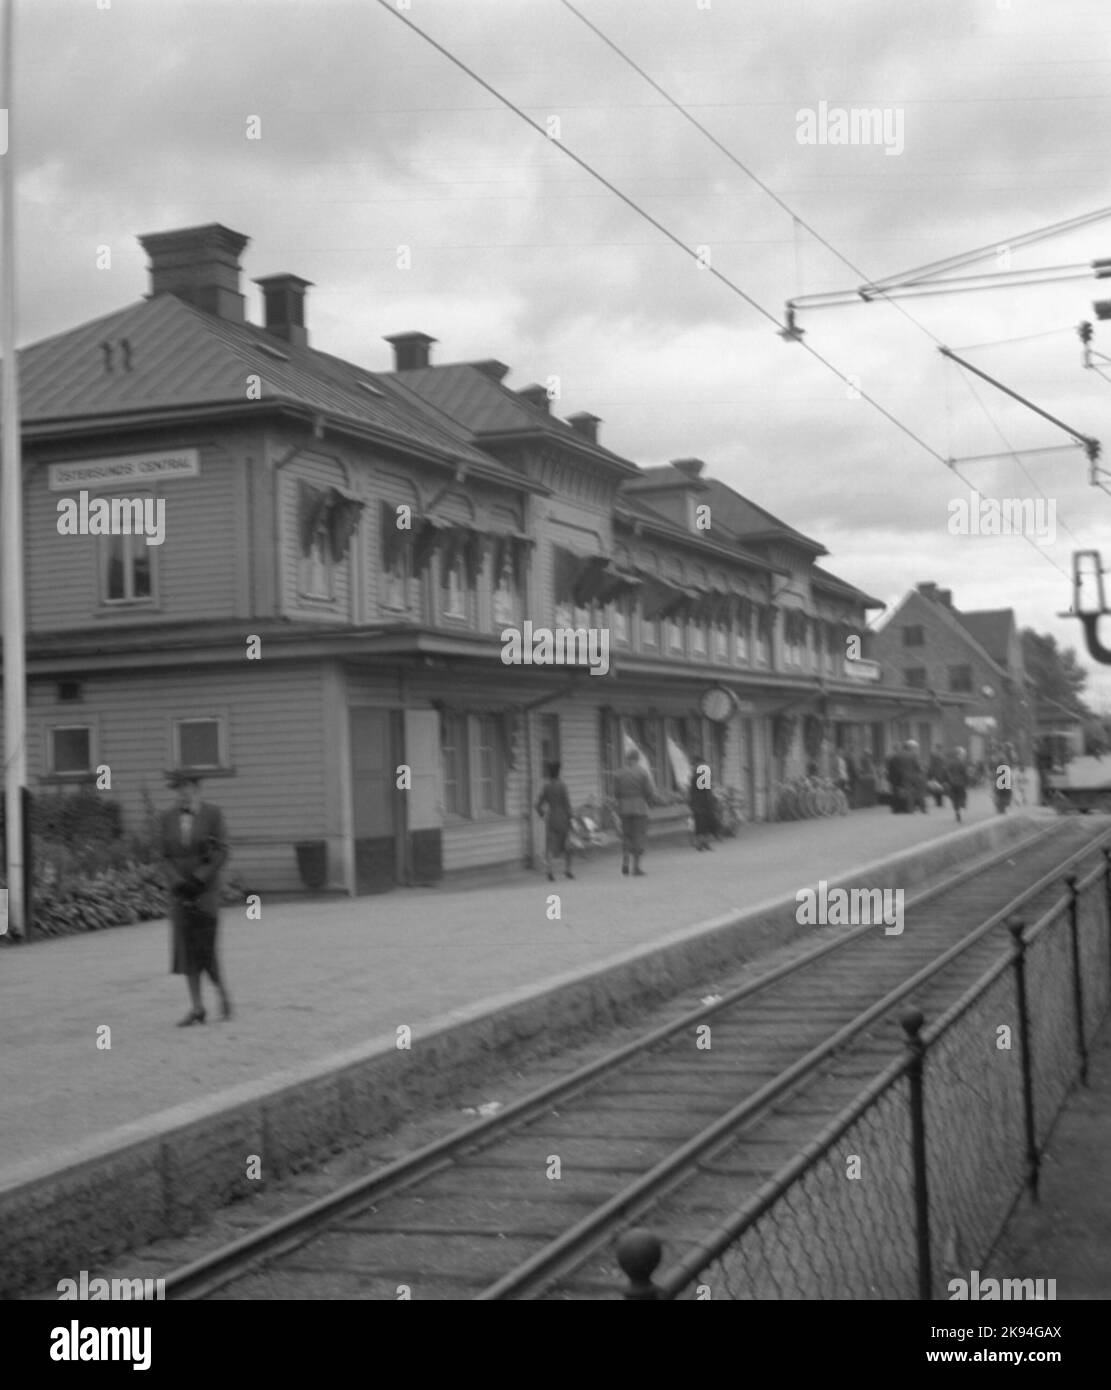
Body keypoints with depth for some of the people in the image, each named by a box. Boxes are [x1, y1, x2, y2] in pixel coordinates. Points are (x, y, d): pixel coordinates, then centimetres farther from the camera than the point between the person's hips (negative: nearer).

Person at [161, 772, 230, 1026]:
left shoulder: (212, 814, -3)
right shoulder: (168, 817, 5)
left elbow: (222, 851, -6)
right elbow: (165, 855, 6)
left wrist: (199, 879, -14)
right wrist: (177, 882, -9)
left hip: (205, 889, -3)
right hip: (180, 890, 3)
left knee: (204, 947, -9)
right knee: (187, 949, 1)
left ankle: (222, 993, 14)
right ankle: (196, 1008, 6)